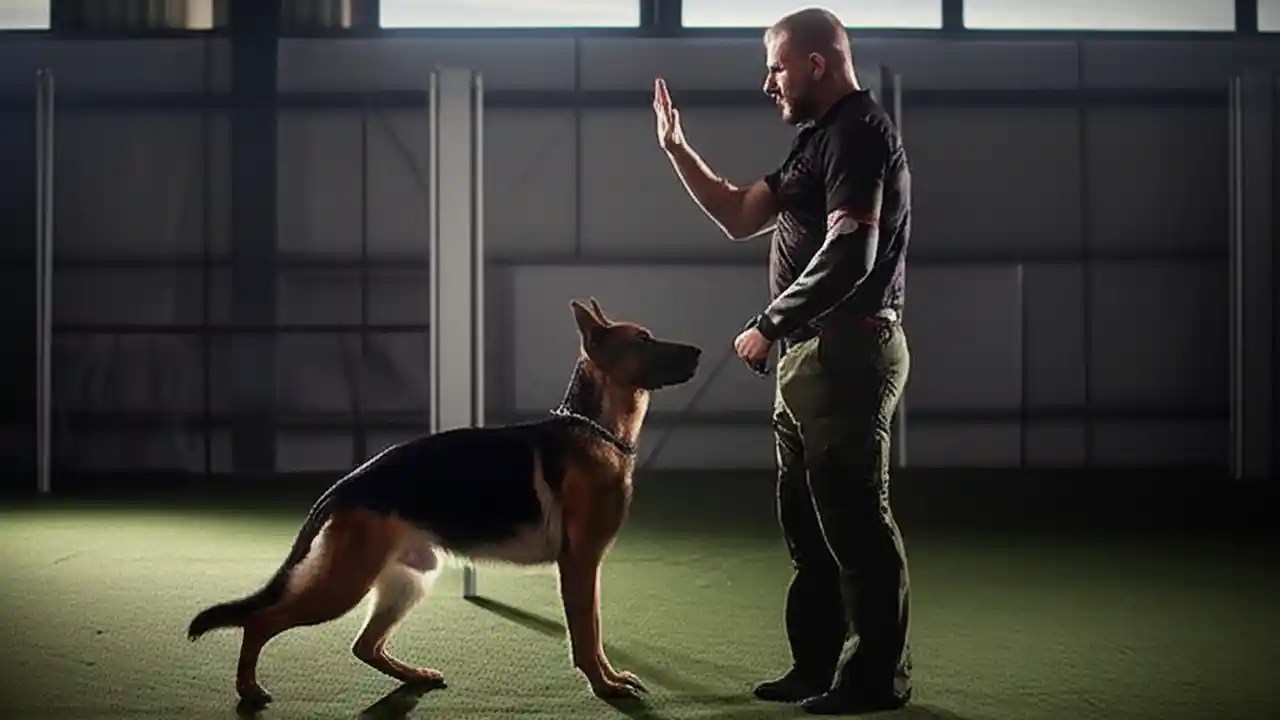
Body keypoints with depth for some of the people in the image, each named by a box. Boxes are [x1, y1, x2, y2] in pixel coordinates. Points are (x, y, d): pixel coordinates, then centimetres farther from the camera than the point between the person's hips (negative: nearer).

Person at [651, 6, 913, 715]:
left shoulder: (859, 131, -12)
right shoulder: (819, 141, 20)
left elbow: (850, 252, -22)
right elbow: (739, 216, 25)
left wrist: (769, 324, -15)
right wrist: (676, 149, 18)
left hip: (848, 352, -11)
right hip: (809, 353, 11)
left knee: (854, 520, -6)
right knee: (807, 521, 14)